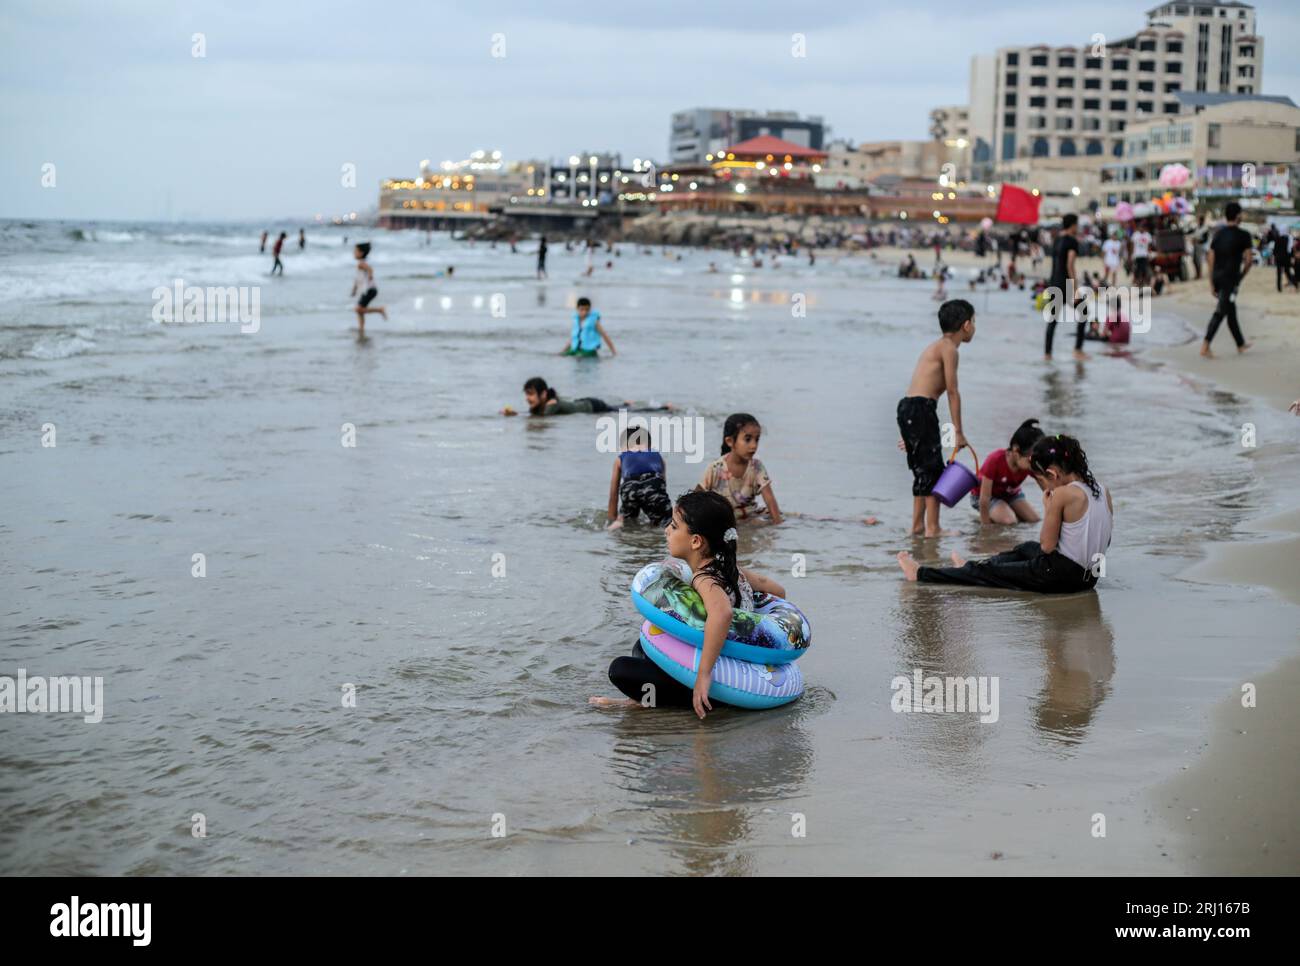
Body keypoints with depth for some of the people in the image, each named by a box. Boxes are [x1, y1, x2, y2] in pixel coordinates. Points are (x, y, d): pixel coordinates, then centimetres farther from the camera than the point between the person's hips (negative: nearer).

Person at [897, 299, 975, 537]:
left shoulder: (935, 346, 22)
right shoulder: (949, 348, -7)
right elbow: (952, 392, -10)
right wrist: (959, 432, -8)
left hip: (907, 409, 9)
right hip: (921, 409, -9)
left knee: (923, 470, 16)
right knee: (933, 469, -5)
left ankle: (917, 525, 20)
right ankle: (932, 528, -5)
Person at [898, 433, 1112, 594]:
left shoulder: (1062, 494, -21)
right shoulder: (1104, 492, 2)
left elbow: (1047, 545, -16)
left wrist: (1048, 509, -4)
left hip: (1058, 576, -8)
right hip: (1088, 577, 8)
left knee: (988, 571, 11)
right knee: (1027, 548, 34)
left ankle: (921, 574, 26)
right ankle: (970, 567, 54)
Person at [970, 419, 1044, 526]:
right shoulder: (995, 460, -37)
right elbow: (984, 498, -31)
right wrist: (985, 524, -26)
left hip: (1010, 493, 6)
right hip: (989, 495, -6)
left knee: (1034, 519, -12)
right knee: (1009, 521, -30)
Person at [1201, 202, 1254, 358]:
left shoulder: (1218, 234, 10)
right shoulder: (1243, 235, -7)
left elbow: (1210, 259, 8)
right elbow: (1249, 259, -11)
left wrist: (1212, 283, 12)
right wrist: (1242, 275, 7)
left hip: (1217, 277, 7)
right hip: (1231, 278, -7)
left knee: (1231, 311, 18)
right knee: (1220, 312, -8)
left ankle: (1240, 344, 31)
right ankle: (1205, 346, -17)